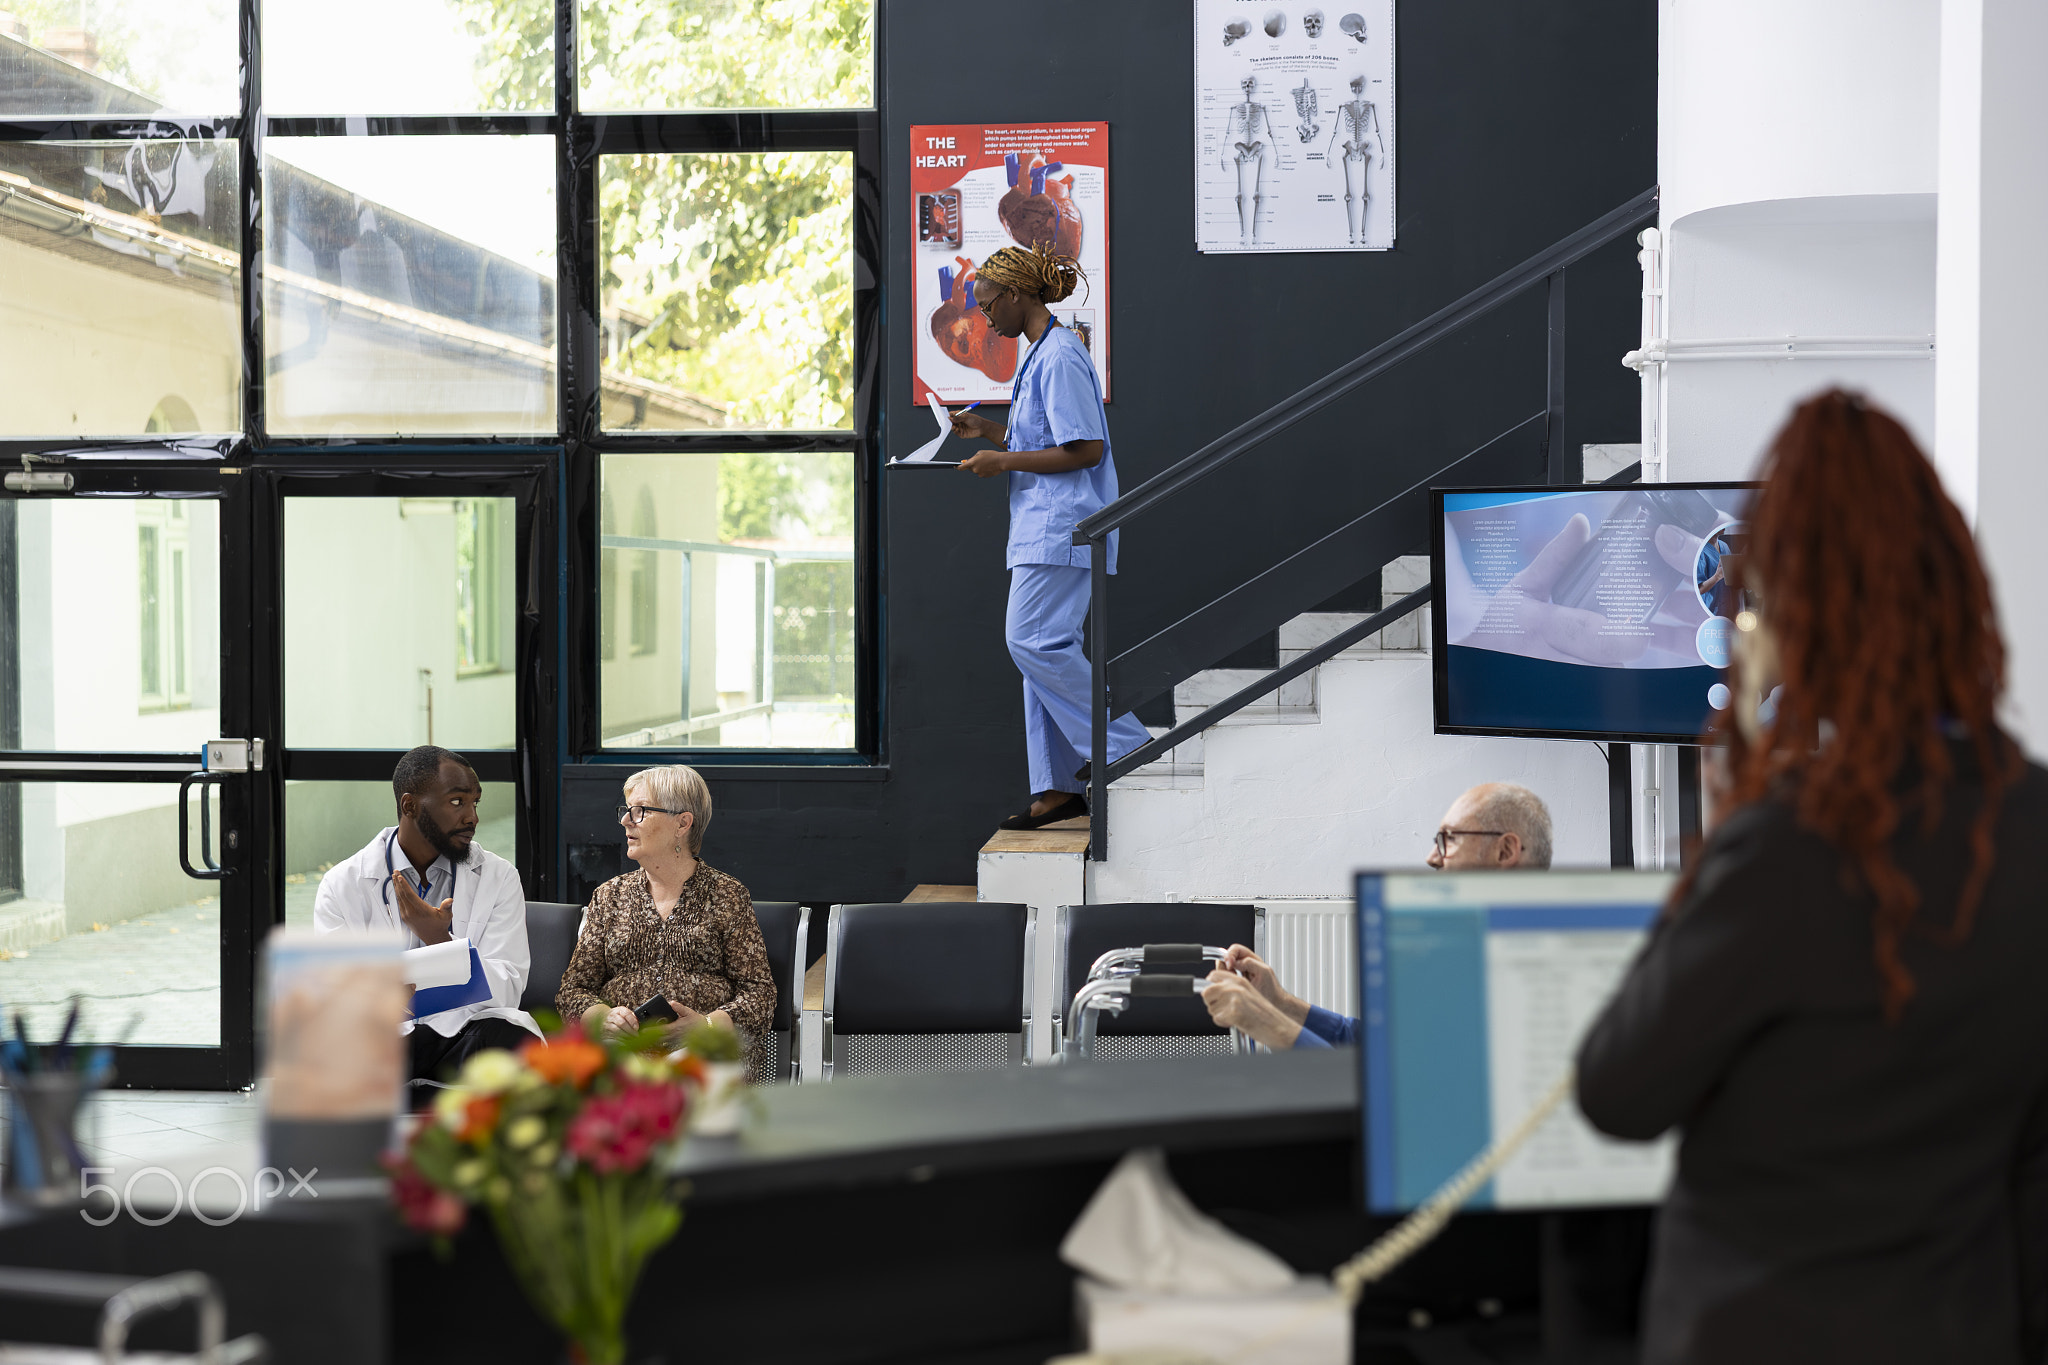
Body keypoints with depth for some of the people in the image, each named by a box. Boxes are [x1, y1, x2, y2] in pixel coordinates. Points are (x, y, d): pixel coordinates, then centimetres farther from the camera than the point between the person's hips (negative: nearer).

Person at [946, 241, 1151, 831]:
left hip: (1062, 525, -11)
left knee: (1033, 639, -13)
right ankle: (1058, 788, 8)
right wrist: (987, 430, 18)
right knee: (1046, 646, 7)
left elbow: (1085, 449, -19)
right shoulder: (1042, 354, 18)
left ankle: (1119, 742, -5)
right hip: (1042, 526, 11)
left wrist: (1004, 462, -15)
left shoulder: (1060, 357, -14)